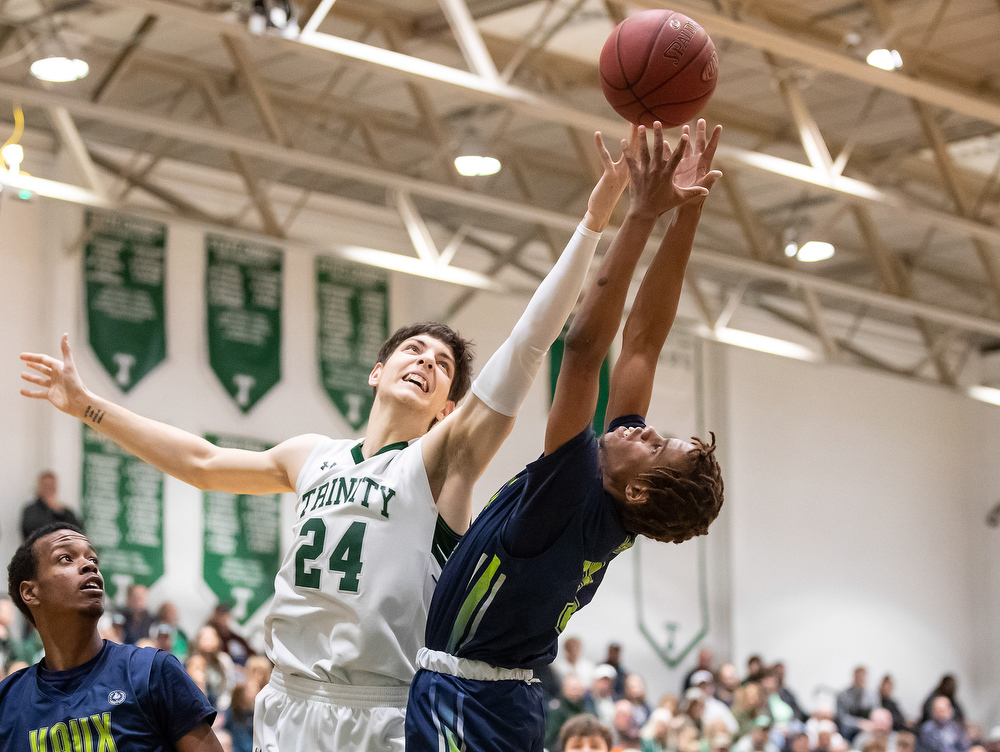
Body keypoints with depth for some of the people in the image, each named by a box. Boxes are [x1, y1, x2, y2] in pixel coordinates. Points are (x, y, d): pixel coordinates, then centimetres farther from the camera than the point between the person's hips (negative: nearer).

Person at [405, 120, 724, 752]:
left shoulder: (574, 503, -21)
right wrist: (685, 215, -2)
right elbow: (643, 339, 0)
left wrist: (642, 216, -28)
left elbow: (585, 348, -27)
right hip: (509, 701, 9)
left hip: (460, 699, -9)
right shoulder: (615, 517, -1)